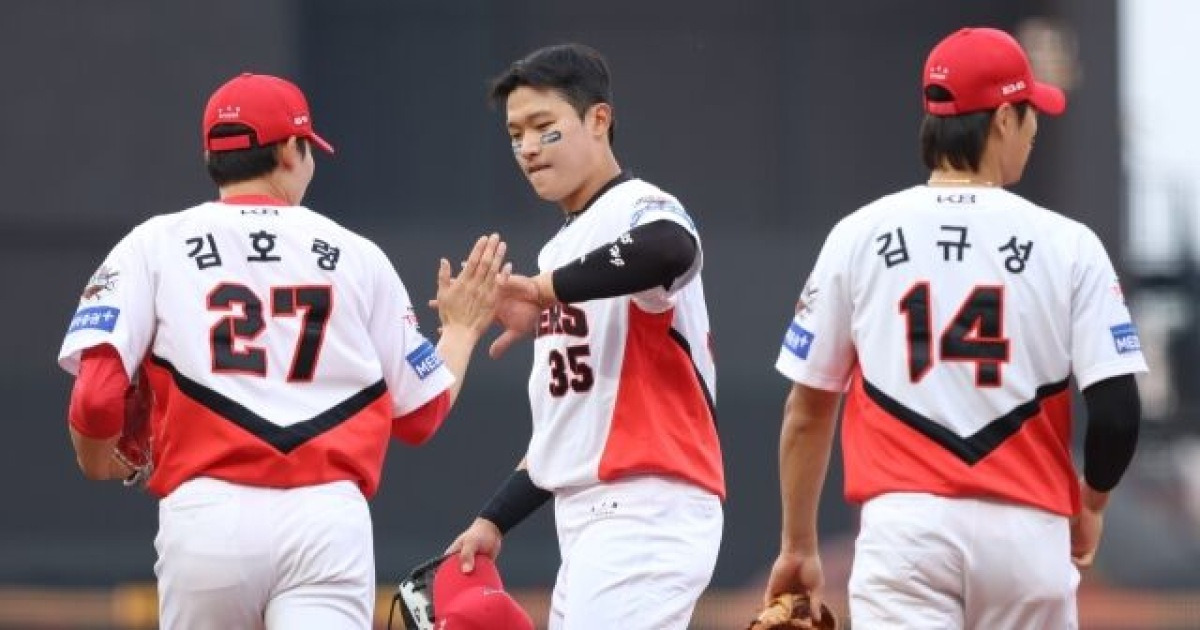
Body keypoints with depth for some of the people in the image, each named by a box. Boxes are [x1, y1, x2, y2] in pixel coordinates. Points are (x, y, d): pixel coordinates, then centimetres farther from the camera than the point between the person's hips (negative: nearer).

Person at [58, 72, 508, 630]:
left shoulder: (154, 246, 9)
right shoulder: (357, 256, 13)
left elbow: (97, 393, -4)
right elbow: (421, 413, 17)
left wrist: (97, 460, 18)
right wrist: (461, 331, 36)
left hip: (206, 516, 0)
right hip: (329, 518, 0)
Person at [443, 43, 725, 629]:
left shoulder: (638, 209, -7)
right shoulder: (564, 246, 22)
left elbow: (673, 250, -35)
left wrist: (544, 290, -33)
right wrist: (494, 519, 22)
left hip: (647, 511, -10)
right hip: (587, 519, 10)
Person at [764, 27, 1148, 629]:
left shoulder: (857, 236, 5)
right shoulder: (1067, 245, 0)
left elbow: (807, 414, 9)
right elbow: (1117, 410, -5)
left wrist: (798, 547, 20)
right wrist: (1090, 506, 15)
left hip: (904, 522, 0)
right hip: (1027, 531, 0)